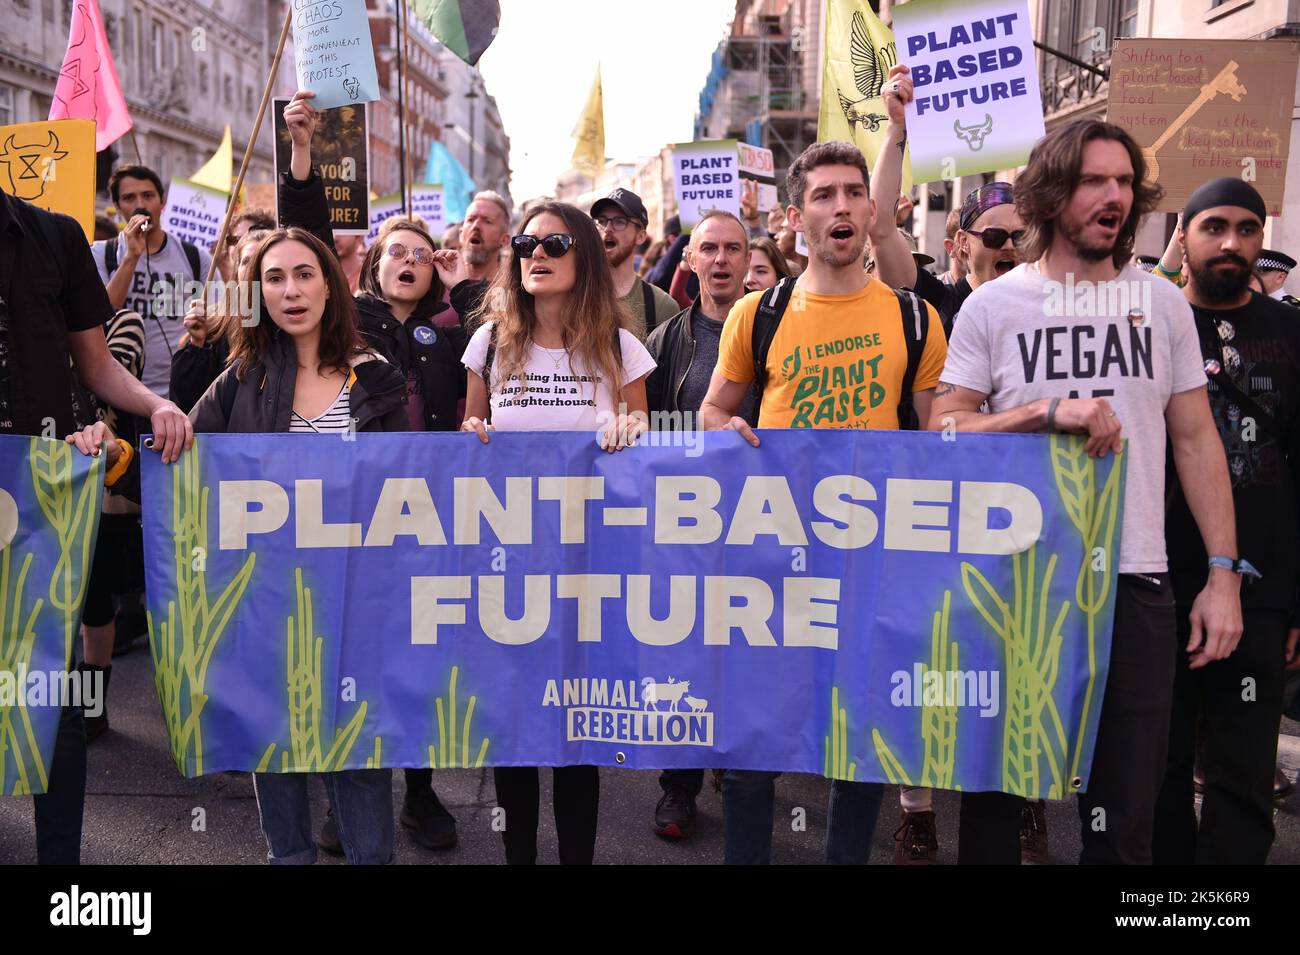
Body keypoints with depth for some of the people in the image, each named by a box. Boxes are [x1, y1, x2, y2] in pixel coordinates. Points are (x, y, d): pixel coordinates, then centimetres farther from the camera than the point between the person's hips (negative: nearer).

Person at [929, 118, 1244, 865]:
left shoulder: (1162, 302, 7)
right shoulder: (992, 306, 0)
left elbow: (1196, 440, 8)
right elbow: (944, 432, -4)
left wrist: (1225, 573, 2)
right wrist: (1048, 412, -18)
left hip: (1137, 580, 2)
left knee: (1125, 812, 8)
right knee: (996, 786, 12)